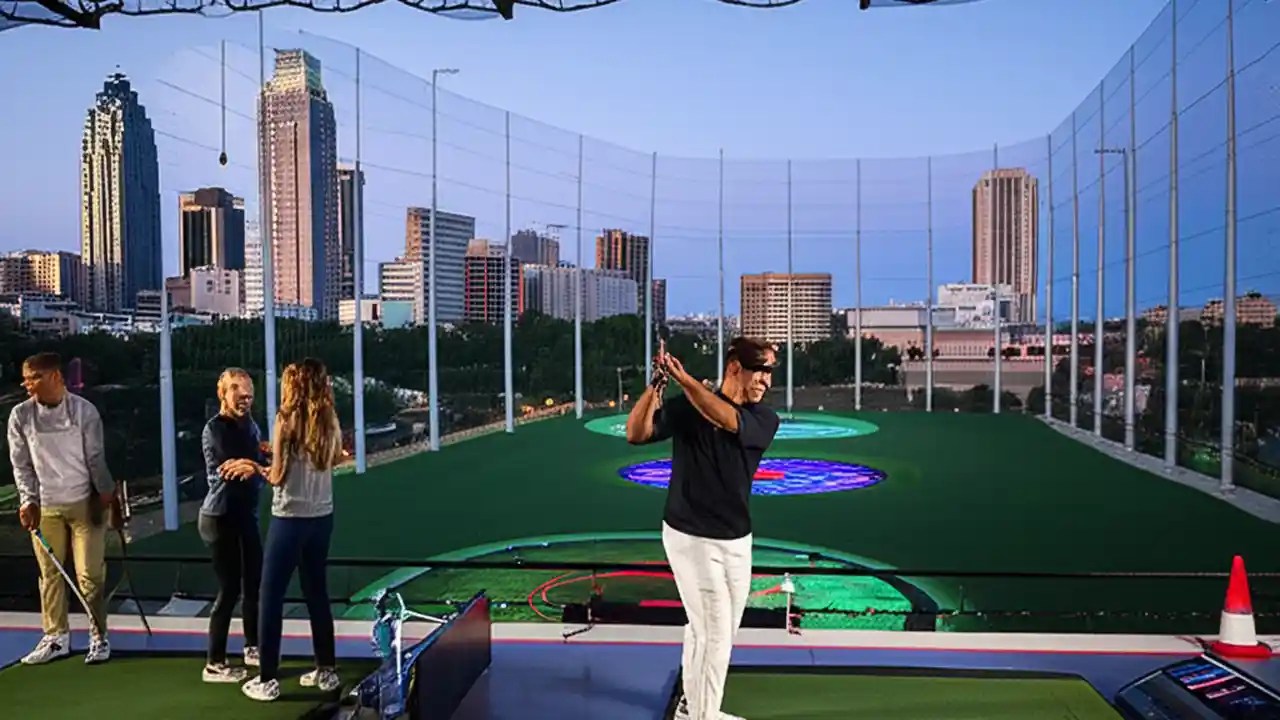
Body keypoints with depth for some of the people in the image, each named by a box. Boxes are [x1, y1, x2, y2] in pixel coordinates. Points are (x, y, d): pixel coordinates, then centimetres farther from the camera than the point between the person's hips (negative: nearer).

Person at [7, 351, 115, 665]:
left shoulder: (84, 410, -6)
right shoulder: (20, 415, -1)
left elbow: (95, 457, -2)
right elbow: (21, 464, 3)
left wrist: (105, 492, -2)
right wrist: (28, 501, -5)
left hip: (85, 503, -2)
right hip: (44, 507, 2)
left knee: (90, 575, 0)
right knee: (50, 574, 8)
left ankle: (99, 637, 12)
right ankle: (56, 637, 21)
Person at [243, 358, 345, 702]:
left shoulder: (286, 420, -12)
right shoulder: (330, 421, 2)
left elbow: (278, 476, -12)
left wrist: (266, 472, 10)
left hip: (290, 519, -5)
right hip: (322, 517, 5)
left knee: (271, 598, 6)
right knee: (317, 592, 16)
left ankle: (268, 680, 11)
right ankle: (327, 671, 22)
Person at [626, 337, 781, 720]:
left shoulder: (766, 420, -3)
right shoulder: (686, 406, -10)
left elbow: (728, 420, -25)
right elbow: (636, 434, -21)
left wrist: (684, 379, -39)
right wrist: (656, 384, -36)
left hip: (737, 541, 6)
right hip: (691, 538, -5)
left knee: (715, 629, 20)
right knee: (715, 633, -4)